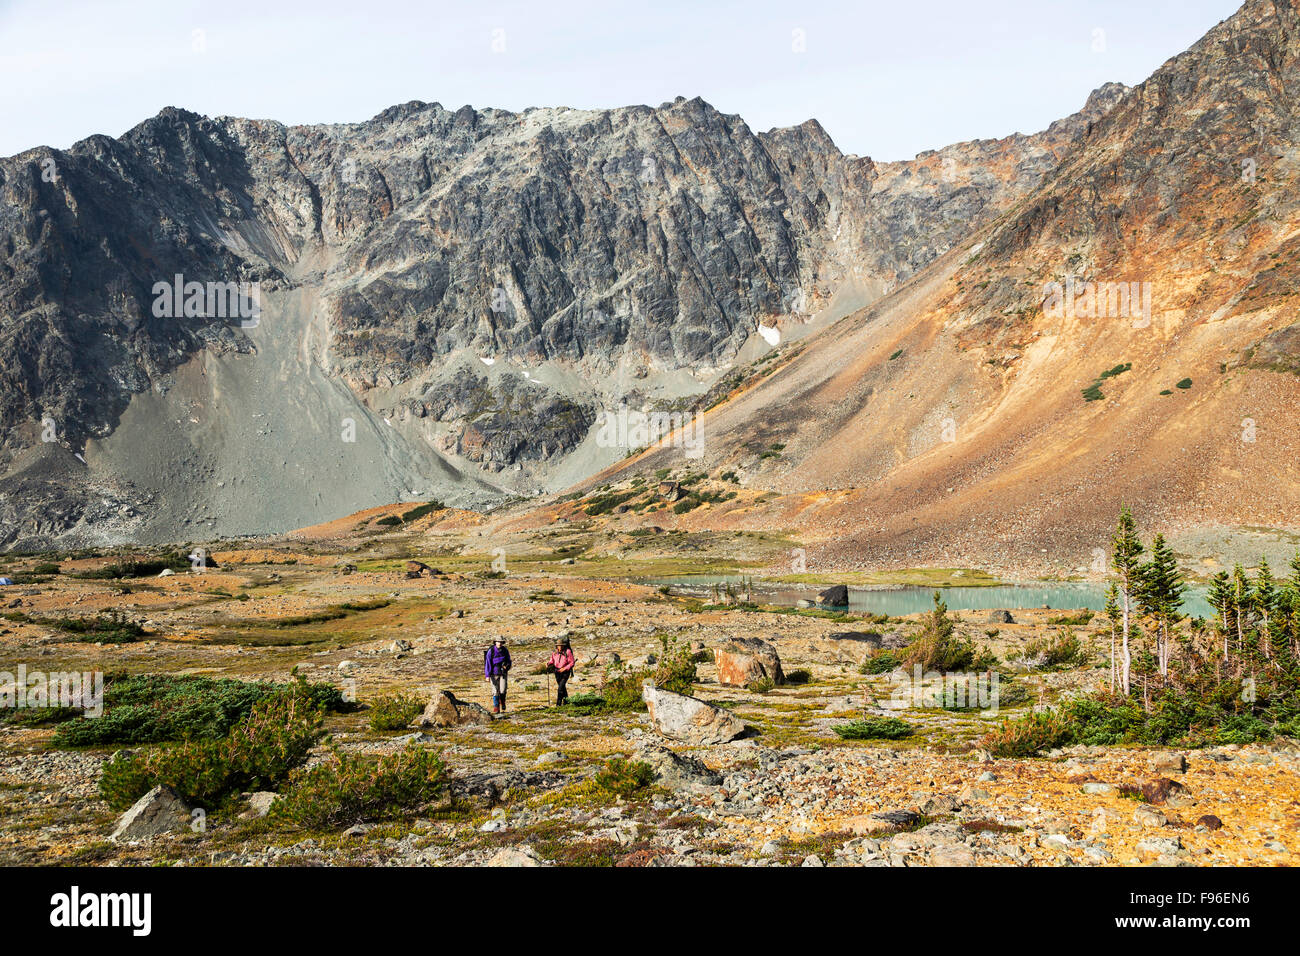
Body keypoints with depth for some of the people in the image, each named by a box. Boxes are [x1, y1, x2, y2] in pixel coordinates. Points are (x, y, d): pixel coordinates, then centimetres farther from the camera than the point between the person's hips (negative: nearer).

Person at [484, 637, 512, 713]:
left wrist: (507, 666, -14)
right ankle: (496, 708, 3)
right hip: (494, 673, -2)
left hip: (503, 673, 2)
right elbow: (487, 663, -13)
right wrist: (487, 675, -18)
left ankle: (502, 700, 24)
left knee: (503, 691, -9)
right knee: (495, 691, -5)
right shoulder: (491, 651, -12)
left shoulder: (505, 651, -3)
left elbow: (508, 661, 10)